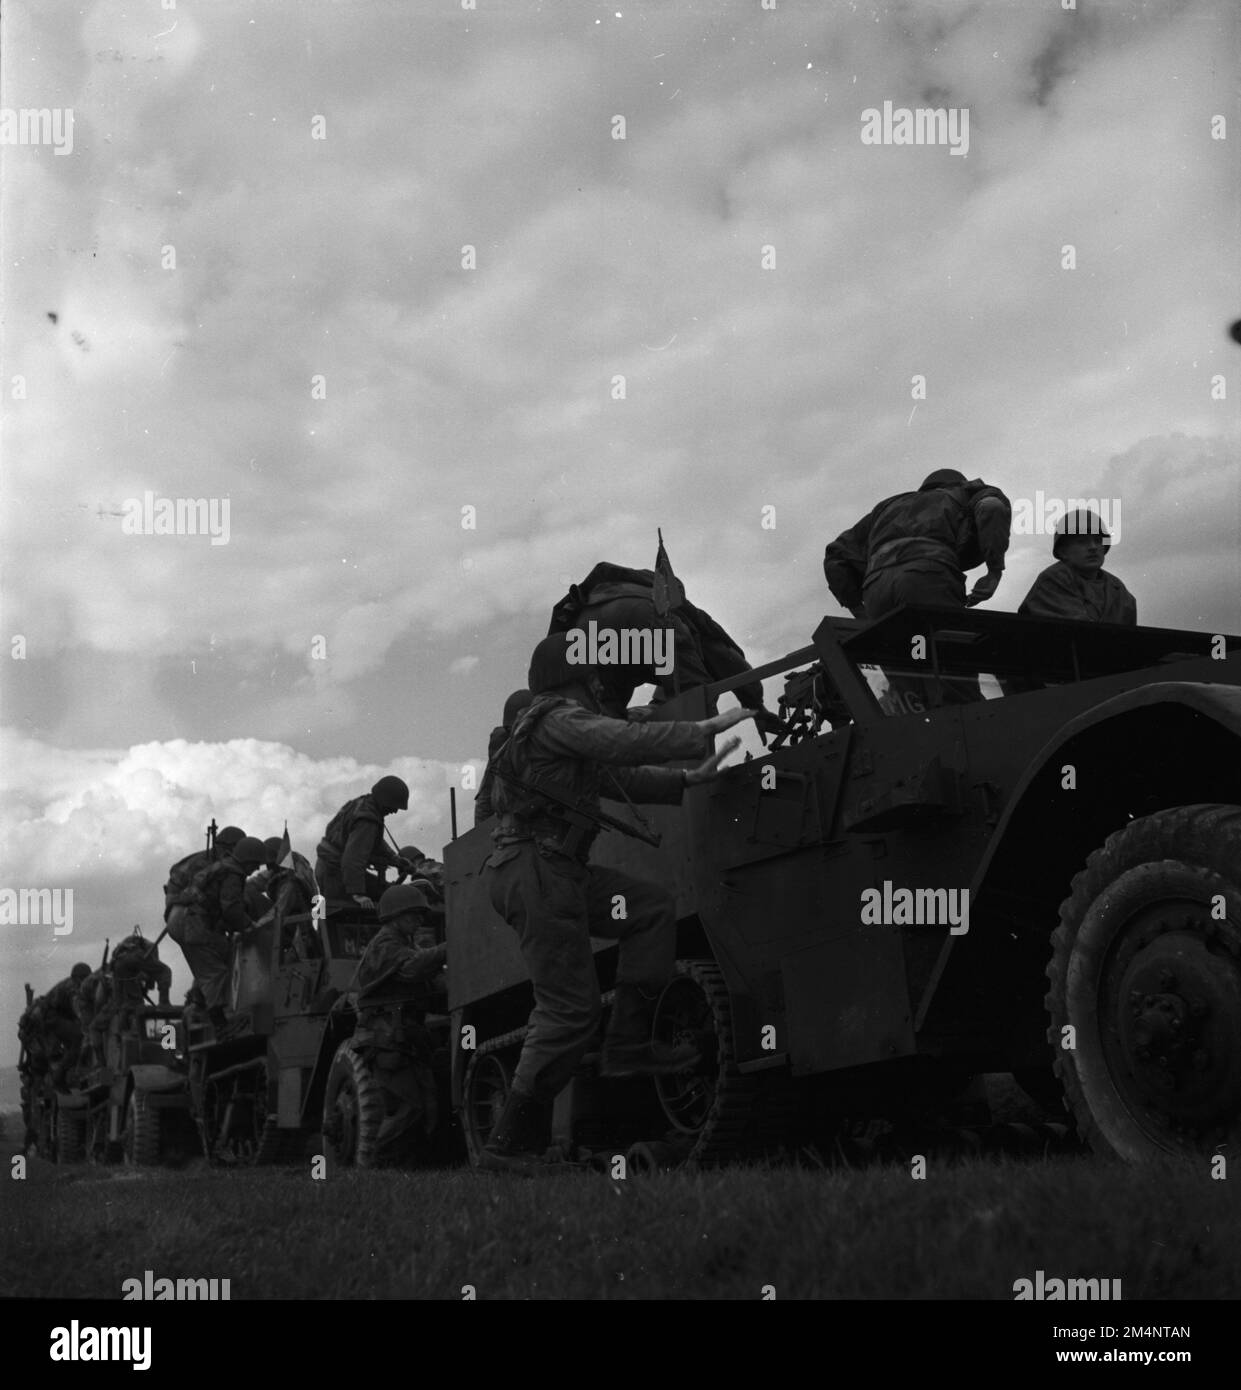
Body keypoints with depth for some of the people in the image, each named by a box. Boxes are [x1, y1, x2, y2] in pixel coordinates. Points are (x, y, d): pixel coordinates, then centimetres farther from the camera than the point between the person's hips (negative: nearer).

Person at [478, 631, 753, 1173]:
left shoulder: (563, 728, 24)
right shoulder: (558, 718, -8)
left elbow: (618, 775, 25)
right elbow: (629, 742, -21)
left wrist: (689, 778, 18)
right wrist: (706, 728, -15)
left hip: (555, 869, 10)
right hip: (535, 869, -10)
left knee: (652, 907, 8)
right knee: (570, 1007, -9)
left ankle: (628, 1045, 4)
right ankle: (511, 1140, -4)